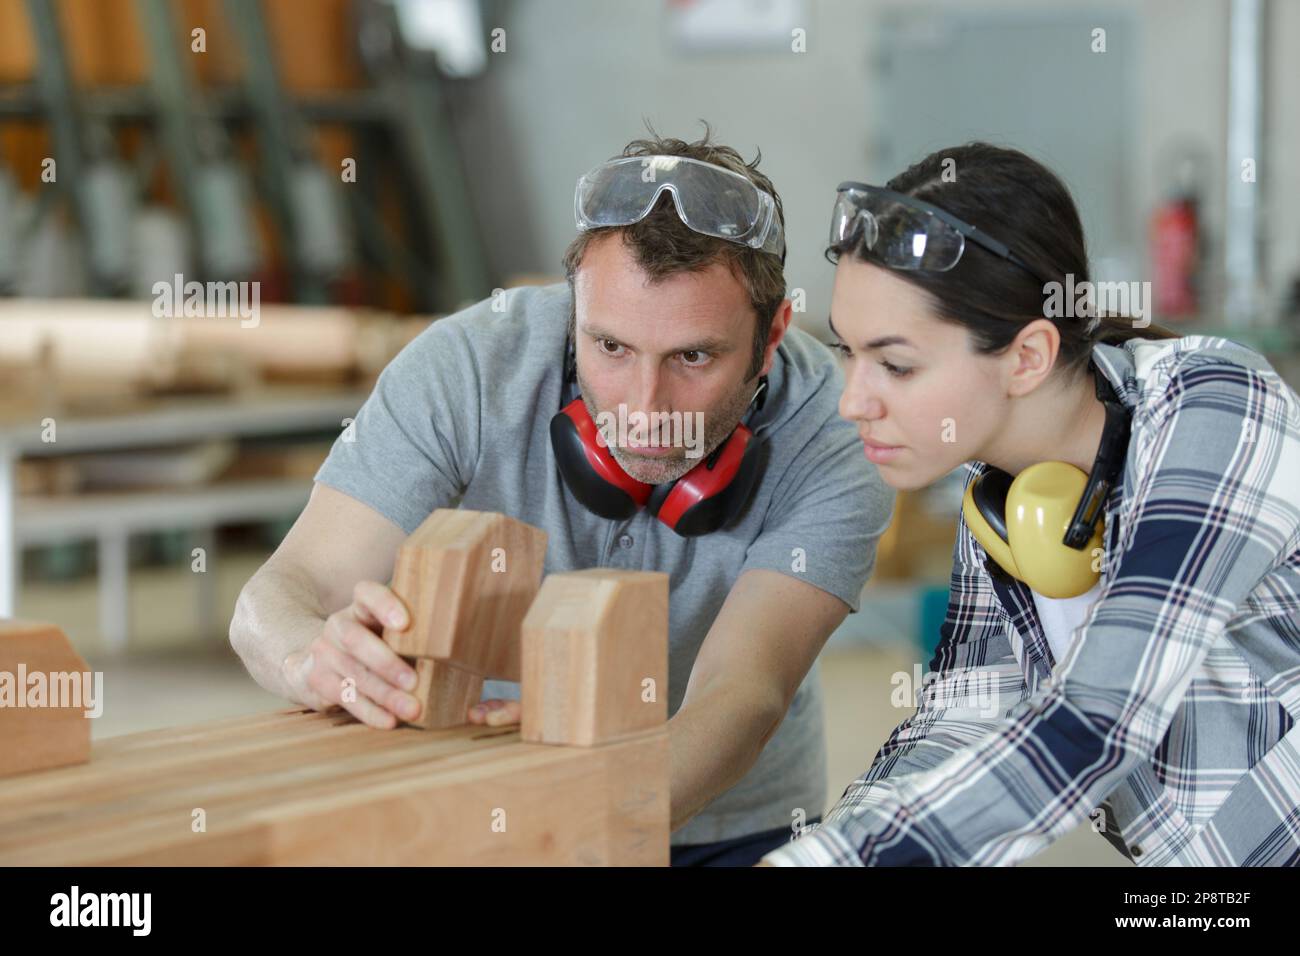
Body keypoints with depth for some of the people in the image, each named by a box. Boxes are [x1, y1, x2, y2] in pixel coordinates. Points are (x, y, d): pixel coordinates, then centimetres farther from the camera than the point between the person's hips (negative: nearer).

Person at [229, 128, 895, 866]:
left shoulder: (833, 441, -20)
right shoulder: (468, 368, -19)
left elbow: (741, 699, -30)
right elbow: (278, 599, -20)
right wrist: (318, 660, -46)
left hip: (730, 829, 0)